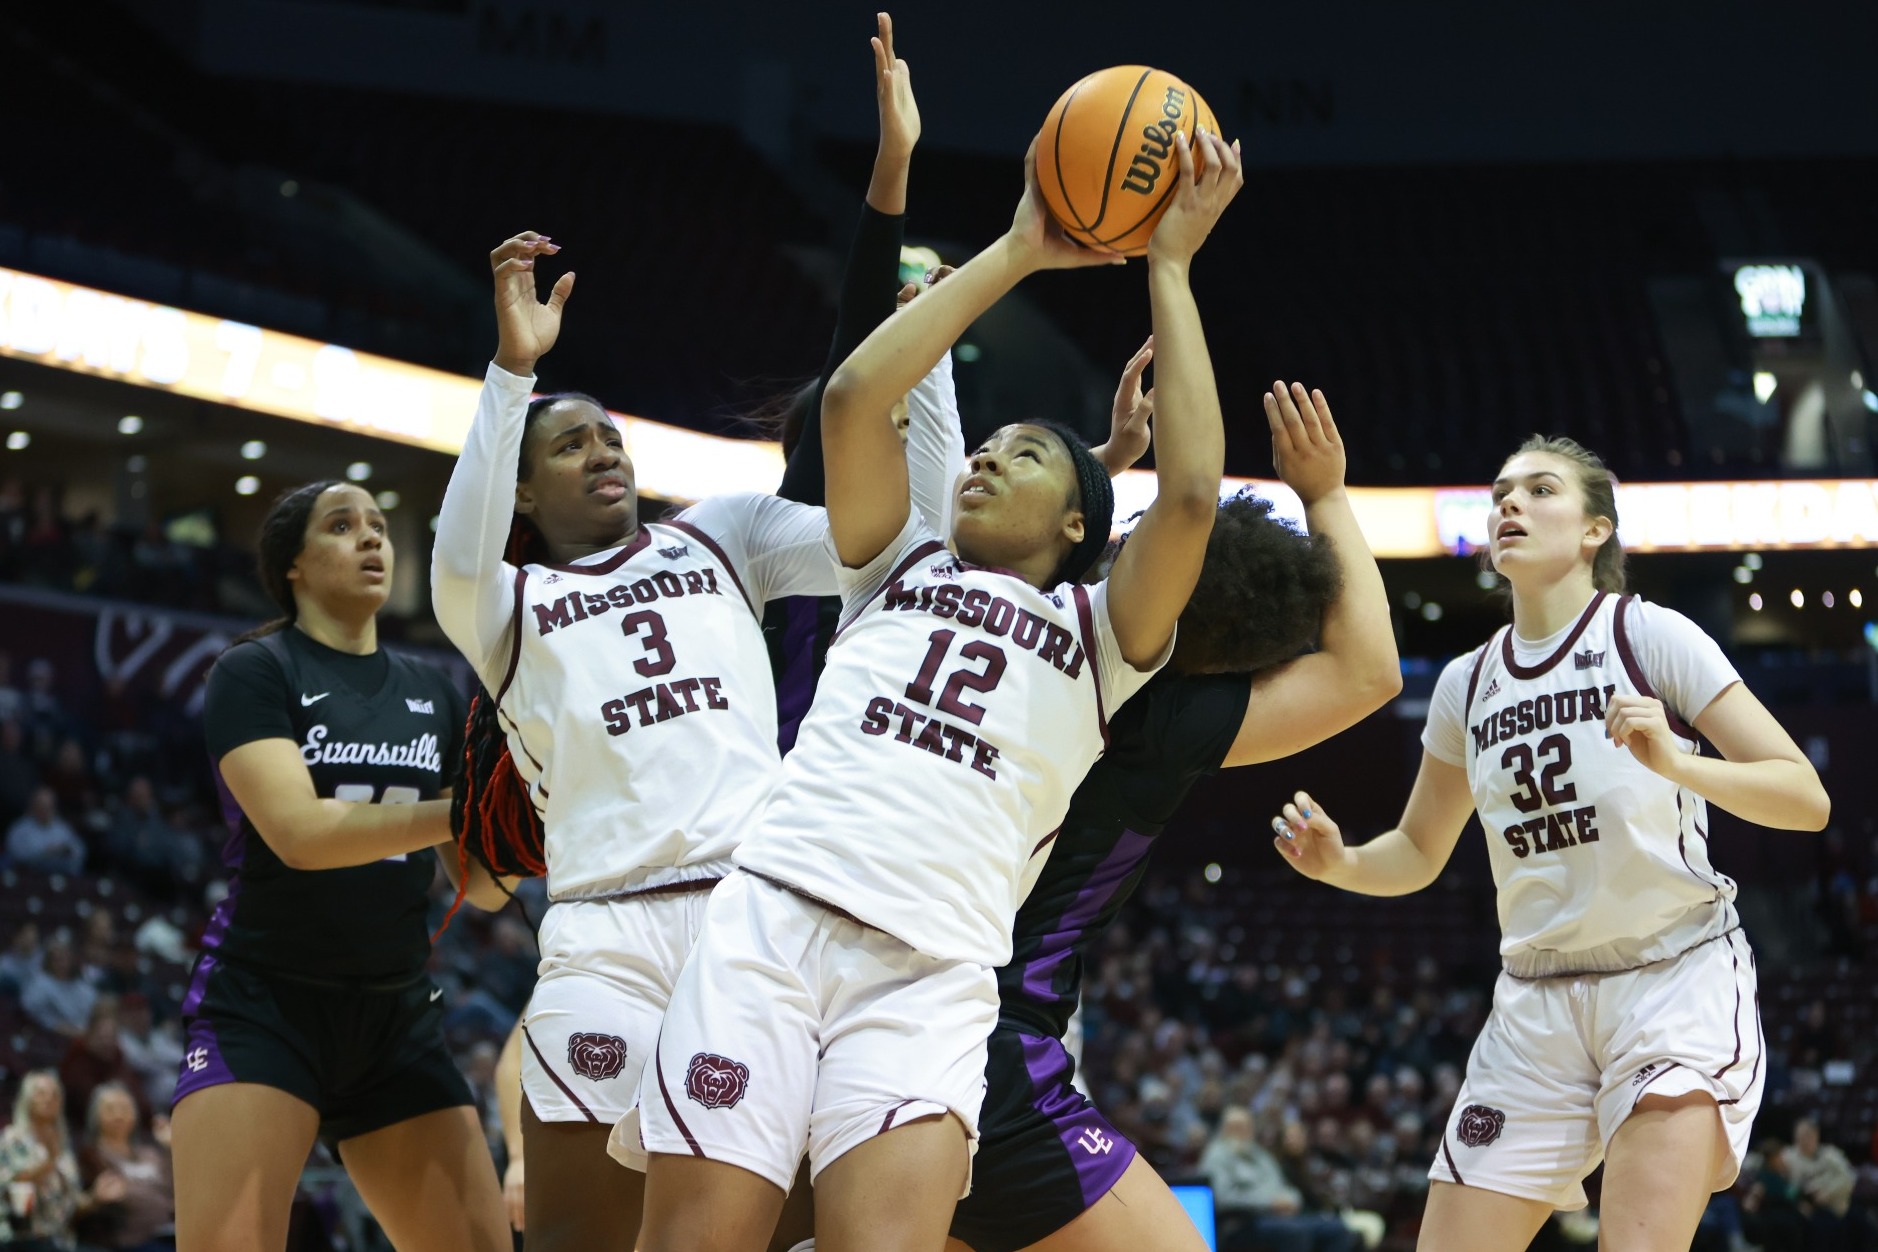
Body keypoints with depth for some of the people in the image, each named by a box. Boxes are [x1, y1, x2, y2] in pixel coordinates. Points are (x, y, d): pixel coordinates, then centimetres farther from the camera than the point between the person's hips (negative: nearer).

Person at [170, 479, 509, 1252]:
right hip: (262, 1004, -6)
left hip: (398, 1016, 6)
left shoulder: (431, 694, 13)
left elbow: (481, 884, 9)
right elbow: (297, 831, -20)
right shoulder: (254, 672, -3)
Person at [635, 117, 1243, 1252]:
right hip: (772, 917, 2)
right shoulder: (900, 568, 25)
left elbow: (1191, 495, 0)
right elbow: (852, 397, 10)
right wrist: (1016, 255, 14)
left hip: (933, 978, -1)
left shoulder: (1101, 635, 18)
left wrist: (1169, 268, 7)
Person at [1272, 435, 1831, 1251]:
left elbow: (1807, 799, -12)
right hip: (1536, 1002, 5)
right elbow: (1419, 854, 19)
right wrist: (1338, 862, -3)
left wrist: (1677, 763, -29)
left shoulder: (1650, 635, -8)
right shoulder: (1467, 683, 8)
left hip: (1676, 979, -5)